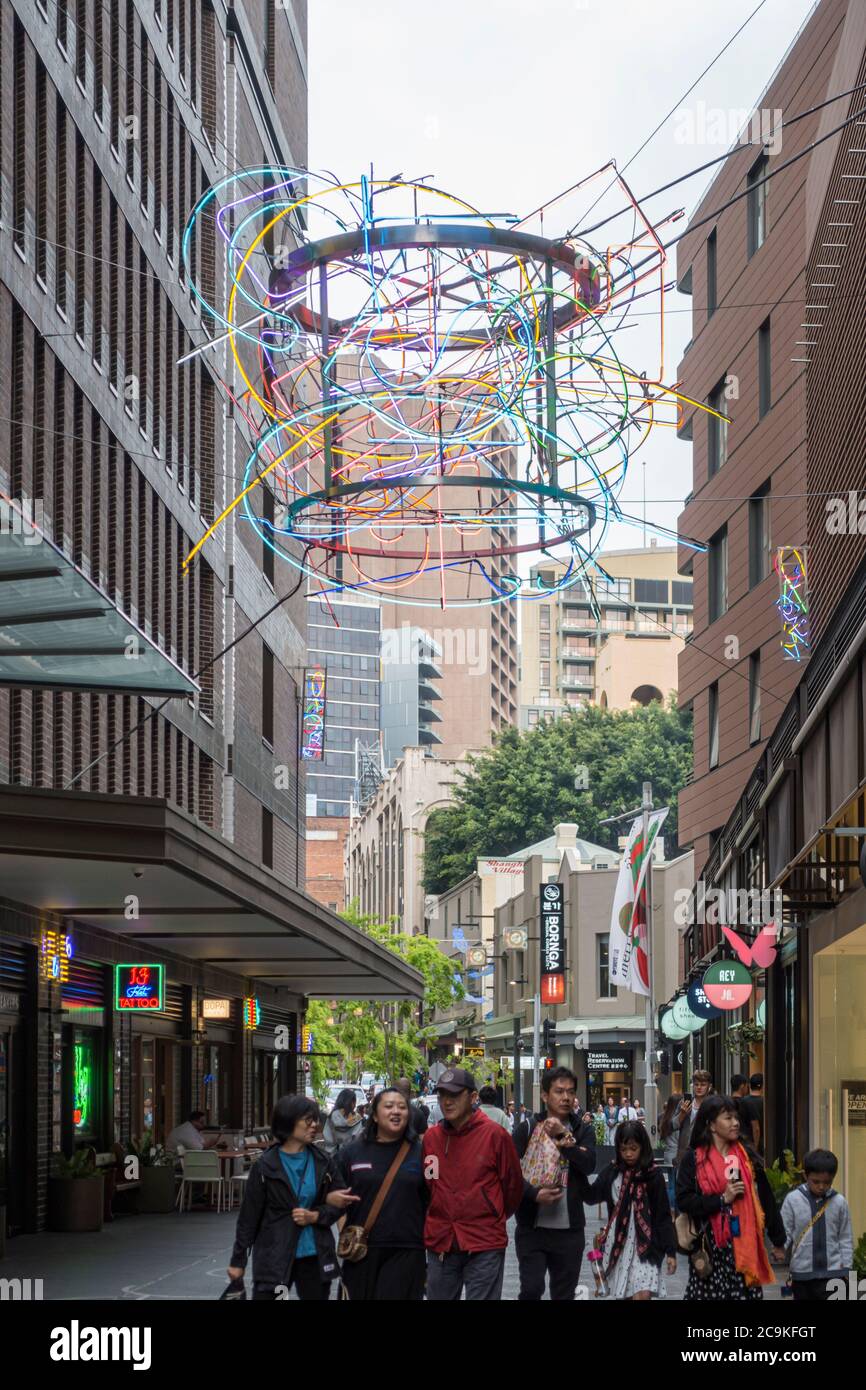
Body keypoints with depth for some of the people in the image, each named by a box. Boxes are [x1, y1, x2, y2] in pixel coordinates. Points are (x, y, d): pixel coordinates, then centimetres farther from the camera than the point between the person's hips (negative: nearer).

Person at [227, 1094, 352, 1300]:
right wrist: (238, 1260, -2)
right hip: (273, 1257, -3)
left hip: (314, 1256, 3)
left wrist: (314, 1216, -12)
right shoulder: (266, 1166, -5)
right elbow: (249, 1216, -2)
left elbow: (338, 1204, 8)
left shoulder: (323, 1162, 4)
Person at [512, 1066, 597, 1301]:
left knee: (564, 1294, 9)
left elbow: (589, 1165, -9)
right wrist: (534, 1194, -18)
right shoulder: (527, 1128, 2)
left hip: (570, 1229, 2)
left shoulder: (583, 1131, 8)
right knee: (531, 1290, -10)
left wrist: (563, 1136, -18)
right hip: (531, 1227, -2)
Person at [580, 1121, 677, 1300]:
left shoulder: (653, 1175, -4)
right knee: (623, 1294, 7)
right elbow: (591, 1196, -6)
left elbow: (663, 1215, -1)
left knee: (643, 1294, -17)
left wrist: (670, 1250, -3)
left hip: (645, 1243, -3)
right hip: (618, 1242, 3)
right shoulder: (612, 1171, 4)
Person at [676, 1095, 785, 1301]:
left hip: (743, 1242, 2)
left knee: (745, 1293, -4)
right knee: (707, 1293, -2)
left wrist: (778, 1240, 14)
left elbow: (766, 1199, 11)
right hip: (710, 1245, -2)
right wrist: (722, 1199, -14)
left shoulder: (747, 1156, 8)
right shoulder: (694, 1159, 0)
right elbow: (683, 1200, -6)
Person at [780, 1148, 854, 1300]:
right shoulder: (793, 1199, -4)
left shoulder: (839, 1202, 0)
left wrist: (846, 1268, 4)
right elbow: (784, 1231, -1)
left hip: (833, 1272, -1)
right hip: (802, 1272, 1)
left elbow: (846, 1238, 6)